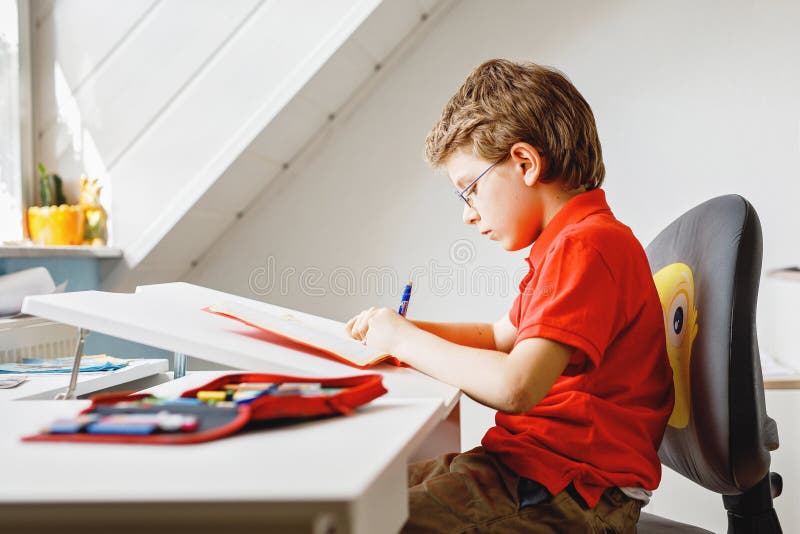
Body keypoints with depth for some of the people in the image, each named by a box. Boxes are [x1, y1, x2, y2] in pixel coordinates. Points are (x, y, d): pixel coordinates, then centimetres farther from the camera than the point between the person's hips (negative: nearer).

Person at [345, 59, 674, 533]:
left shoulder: (585, 246, -19)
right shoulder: (570, 240, 16)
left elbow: (515, 387, -29)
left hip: (572, 495, -10)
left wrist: (406, 341, -14)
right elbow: (502, 336, 27)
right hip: (532, 464, 10)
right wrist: (401, 330, 12)